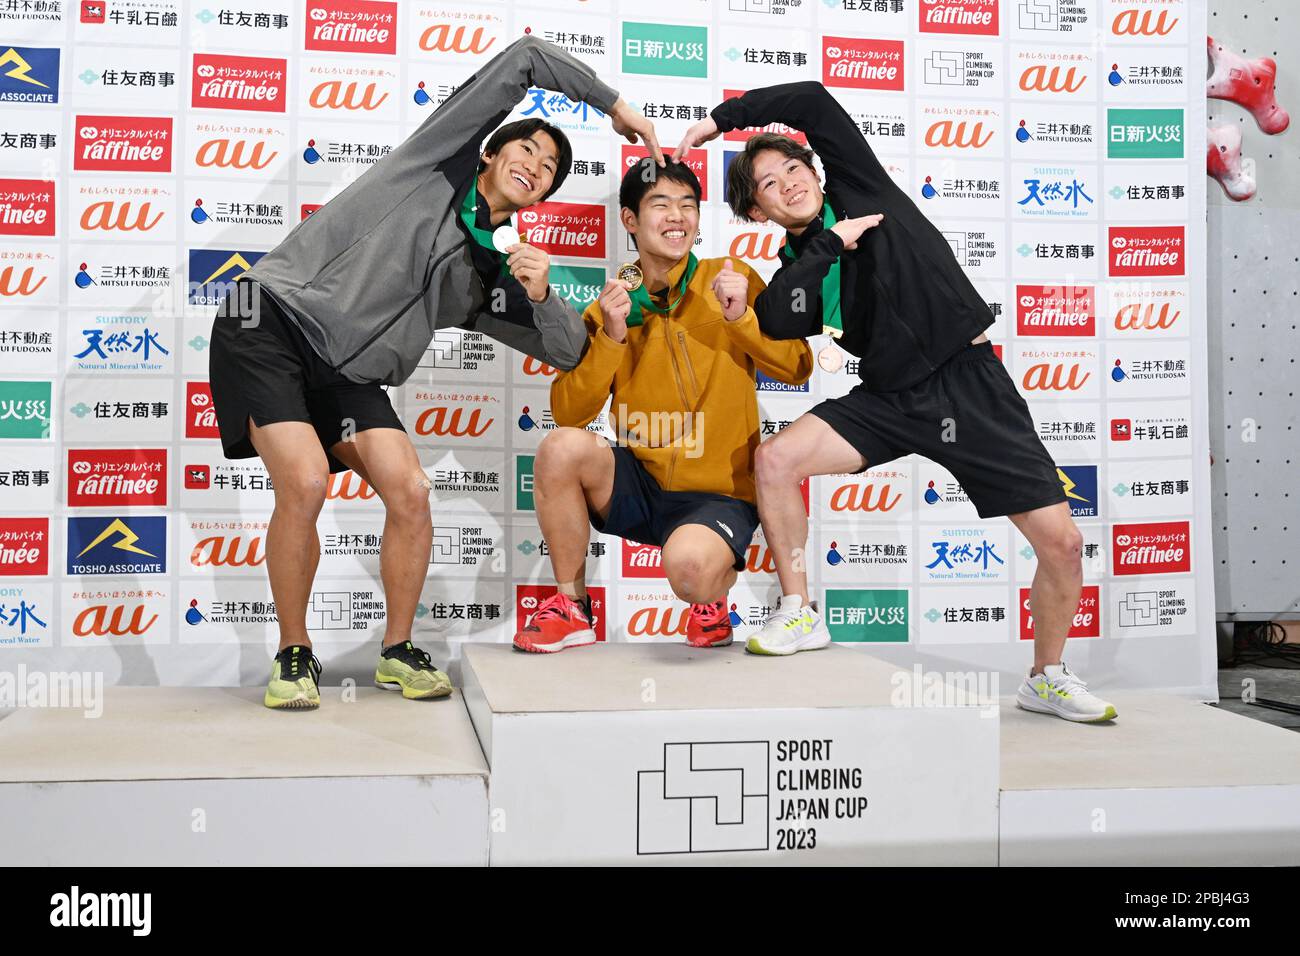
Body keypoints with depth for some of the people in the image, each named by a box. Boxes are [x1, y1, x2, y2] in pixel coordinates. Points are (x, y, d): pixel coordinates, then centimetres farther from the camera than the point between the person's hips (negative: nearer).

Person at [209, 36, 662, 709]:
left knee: (410, 491, -13)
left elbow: (568, 350, 10)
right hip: (272, 322, -5)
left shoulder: (493, 274, 15)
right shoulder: (441, 159, 4)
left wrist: (540, 295, -9)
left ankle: (397, 652, 8)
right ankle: (294, 654, -2)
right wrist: (613, 104, 5)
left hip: (348, 373, 5)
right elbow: (524, 59, 0)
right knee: (306, 482, -23)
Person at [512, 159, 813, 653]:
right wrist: (612, 336, -16)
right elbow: (568, 415, -5)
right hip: (637, 484, 3)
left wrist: (740, 317, -18)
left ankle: (713, 591, 6)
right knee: (561, 446, -27)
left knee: (688, 566, -35)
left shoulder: (731, 280, 1)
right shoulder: (609, 306, 4)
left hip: (718, 495, -3)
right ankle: (571, 608, -6)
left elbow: (797, 369, -3)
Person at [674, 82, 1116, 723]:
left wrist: (724, 116, -2)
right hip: (890, 398, 3)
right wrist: (831, 243, -15)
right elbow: (773, 321, -17)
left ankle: (1048, 680, 18)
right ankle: (800, 617, 0)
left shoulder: (859, 185, 3)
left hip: (970, 382, -2)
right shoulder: (797, 270, 6)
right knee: (774, 460, -17)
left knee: (1061, 541, -7)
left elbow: (815, 101, -8)